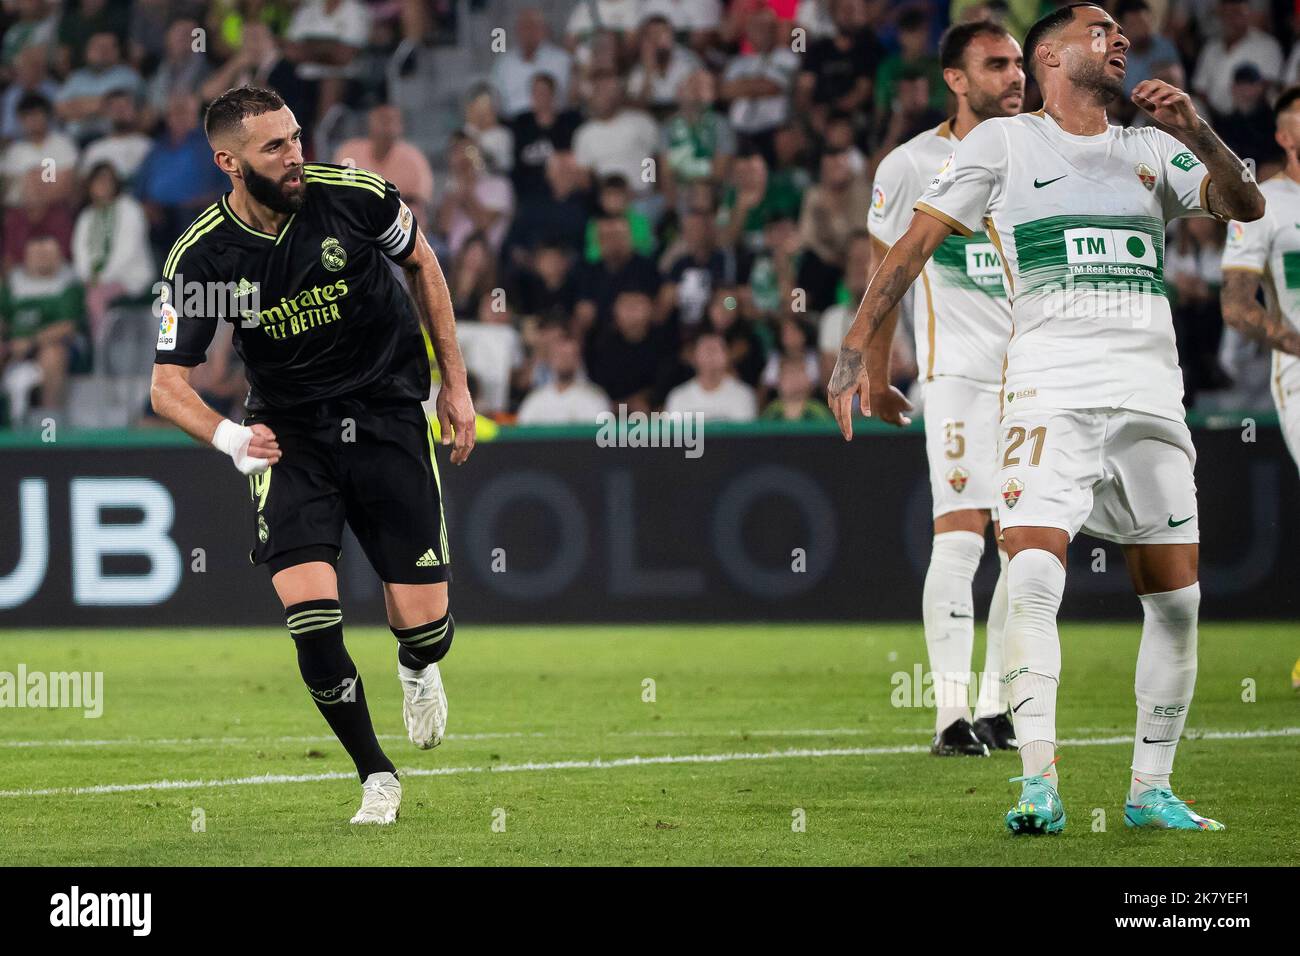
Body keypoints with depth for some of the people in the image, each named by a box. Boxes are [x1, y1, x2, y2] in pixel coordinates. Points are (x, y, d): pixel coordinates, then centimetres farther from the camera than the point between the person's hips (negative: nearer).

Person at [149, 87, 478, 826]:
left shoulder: (356, 195, -13)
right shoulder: (202, 257, -14)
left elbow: (422, 264, 7)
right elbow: (167, 385, -9)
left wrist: (456, 383, 8)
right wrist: (230, 436, -30)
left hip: (389, 416, 0)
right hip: (289, 436, 0)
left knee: (424, 623, -6)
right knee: (311, 617, -18)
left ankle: (419, 669, 35)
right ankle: (377, 777, 4)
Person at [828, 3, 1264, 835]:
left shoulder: (1152, 149, 18)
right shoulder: (1004, 142, 9)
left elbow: (1245, 207, 6)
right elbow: (917, 241, 6)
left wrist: (1197, 133, -11)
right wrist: (858, 347, -2)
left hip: (1150, 391, 4)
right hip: (1049, 385, -4)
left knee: (1176, 596, 2)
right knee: (1034, 574, -20)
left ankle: (1151, 788, 13)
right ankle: (1039, 784, -20)